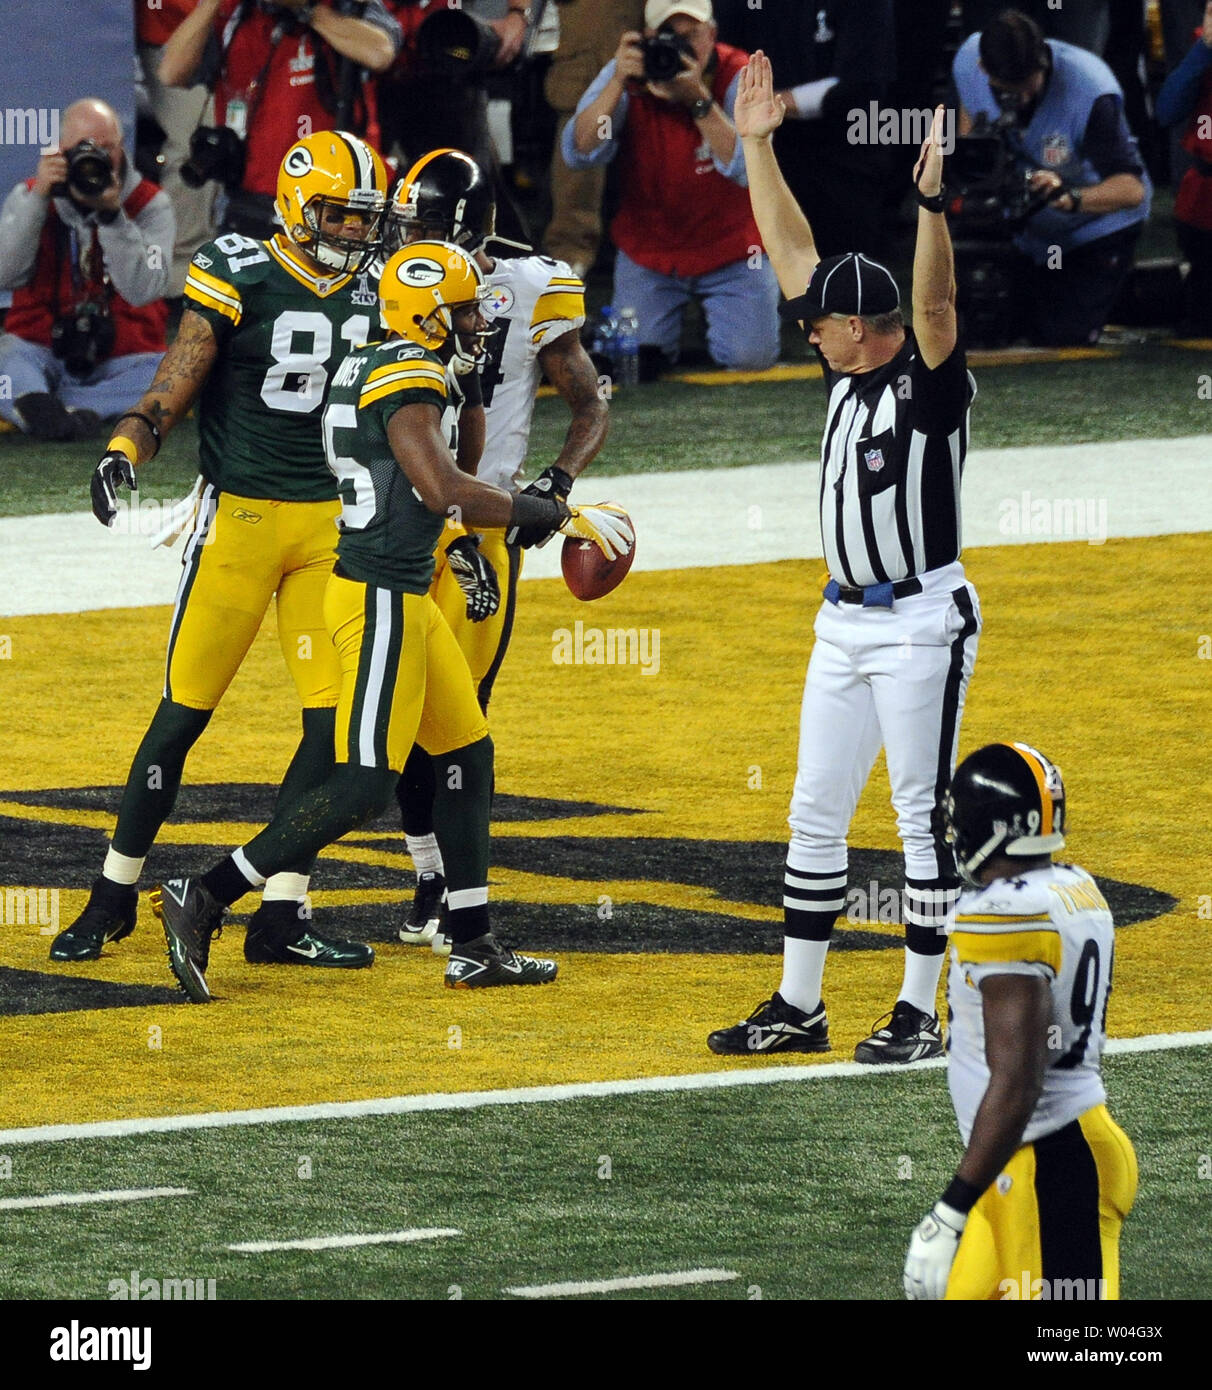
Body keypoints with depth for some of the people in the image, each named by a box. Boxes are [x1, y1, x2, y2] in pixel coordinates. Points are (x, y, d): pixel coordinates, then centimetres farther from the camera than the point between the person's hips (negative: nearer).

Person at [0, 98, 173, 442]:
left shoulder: (149, 205, -1)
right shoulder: (28, 197, 4)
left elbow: (143, 290, -16)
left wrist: (112, 215, -24)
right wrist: (38, 200, -18)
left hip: (120, 360, 0)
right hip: (40, 353, 0)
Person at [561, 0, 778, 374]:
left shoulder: (739, 79, -18)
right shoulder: (627, 74, -12)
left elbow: (748, 169, -30)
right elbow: (580, 154, -22)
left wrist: (698, 99, -39)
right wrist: (618, 83, -34)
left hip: (730, 246, -1)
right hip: (647, 245, 2)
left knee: (750, 356, -15)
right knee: (635, 359, -9)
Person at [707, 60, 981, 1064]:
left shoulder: (933, 384, -11)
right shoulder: (847, 374, 8)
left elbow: (937, 304, -31)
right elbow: (793, 254, 12)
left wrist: (933, 203, -43)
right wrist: (758, 147, 10)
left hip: (922, 622, -8)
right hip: (846, 622, 8)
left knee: (922, 815, -3)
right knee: (815, 816, 9)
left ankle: (921, 1013, 2)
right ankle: (798, 1008, 15)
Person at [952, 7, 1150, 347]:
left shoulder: (1090, 89, -37)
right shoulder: (968, 62, -21)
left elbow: (1132, 188, -41)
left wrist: (1070, 198, -58)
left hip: (1097, 225, -5)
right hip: (1027, 229, 5)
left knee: (1062, 332, -14)